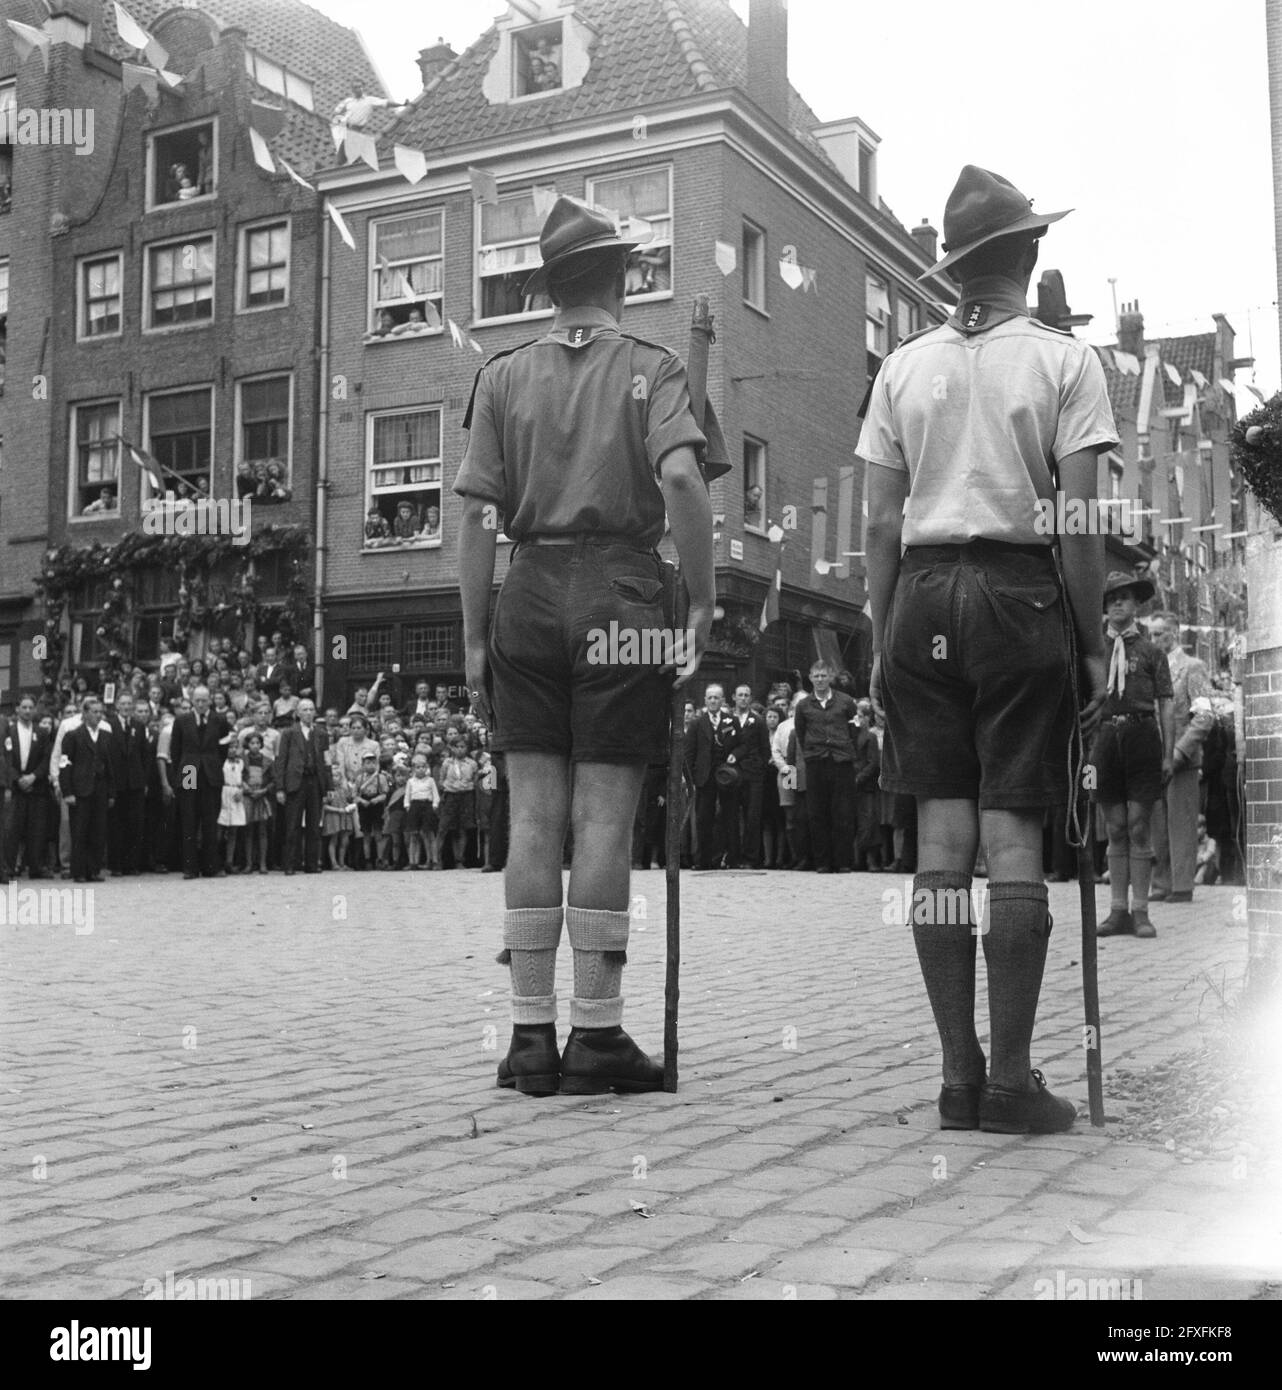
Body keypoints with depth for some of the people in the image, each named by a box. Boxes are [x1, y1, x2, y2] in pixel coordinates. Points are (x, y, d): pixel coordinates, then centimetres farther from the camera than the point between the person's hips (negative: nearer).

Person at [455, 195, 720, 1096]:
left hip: (531, 593, 3)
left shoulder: (504, 377, 12)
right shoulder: (652, 369, 5)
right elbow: (680, 477, -14)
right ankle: (596, 1034, 1)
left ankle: (532, 1032, 7)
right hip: (620, 592, -2)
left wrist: (474, 637, 9)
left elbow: (478, 514, 6)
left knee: (534, 814, 4)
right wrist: (702, 601, -8)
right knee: (604, 815, -1)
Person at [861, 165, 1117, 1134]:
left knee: (942, 838, 5)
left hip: (922, 593, 3)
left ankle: (958, 1075, 9)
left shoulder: (903, 368, 10)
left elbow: (880, 524, 7)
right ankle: (1011, 1081, 1)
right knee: (1013, 837, -2)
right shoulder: (1065, 361, 1)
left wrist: (882, 641, 12)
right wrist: (1093, 640, 2)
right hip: (1019, 592, -3)